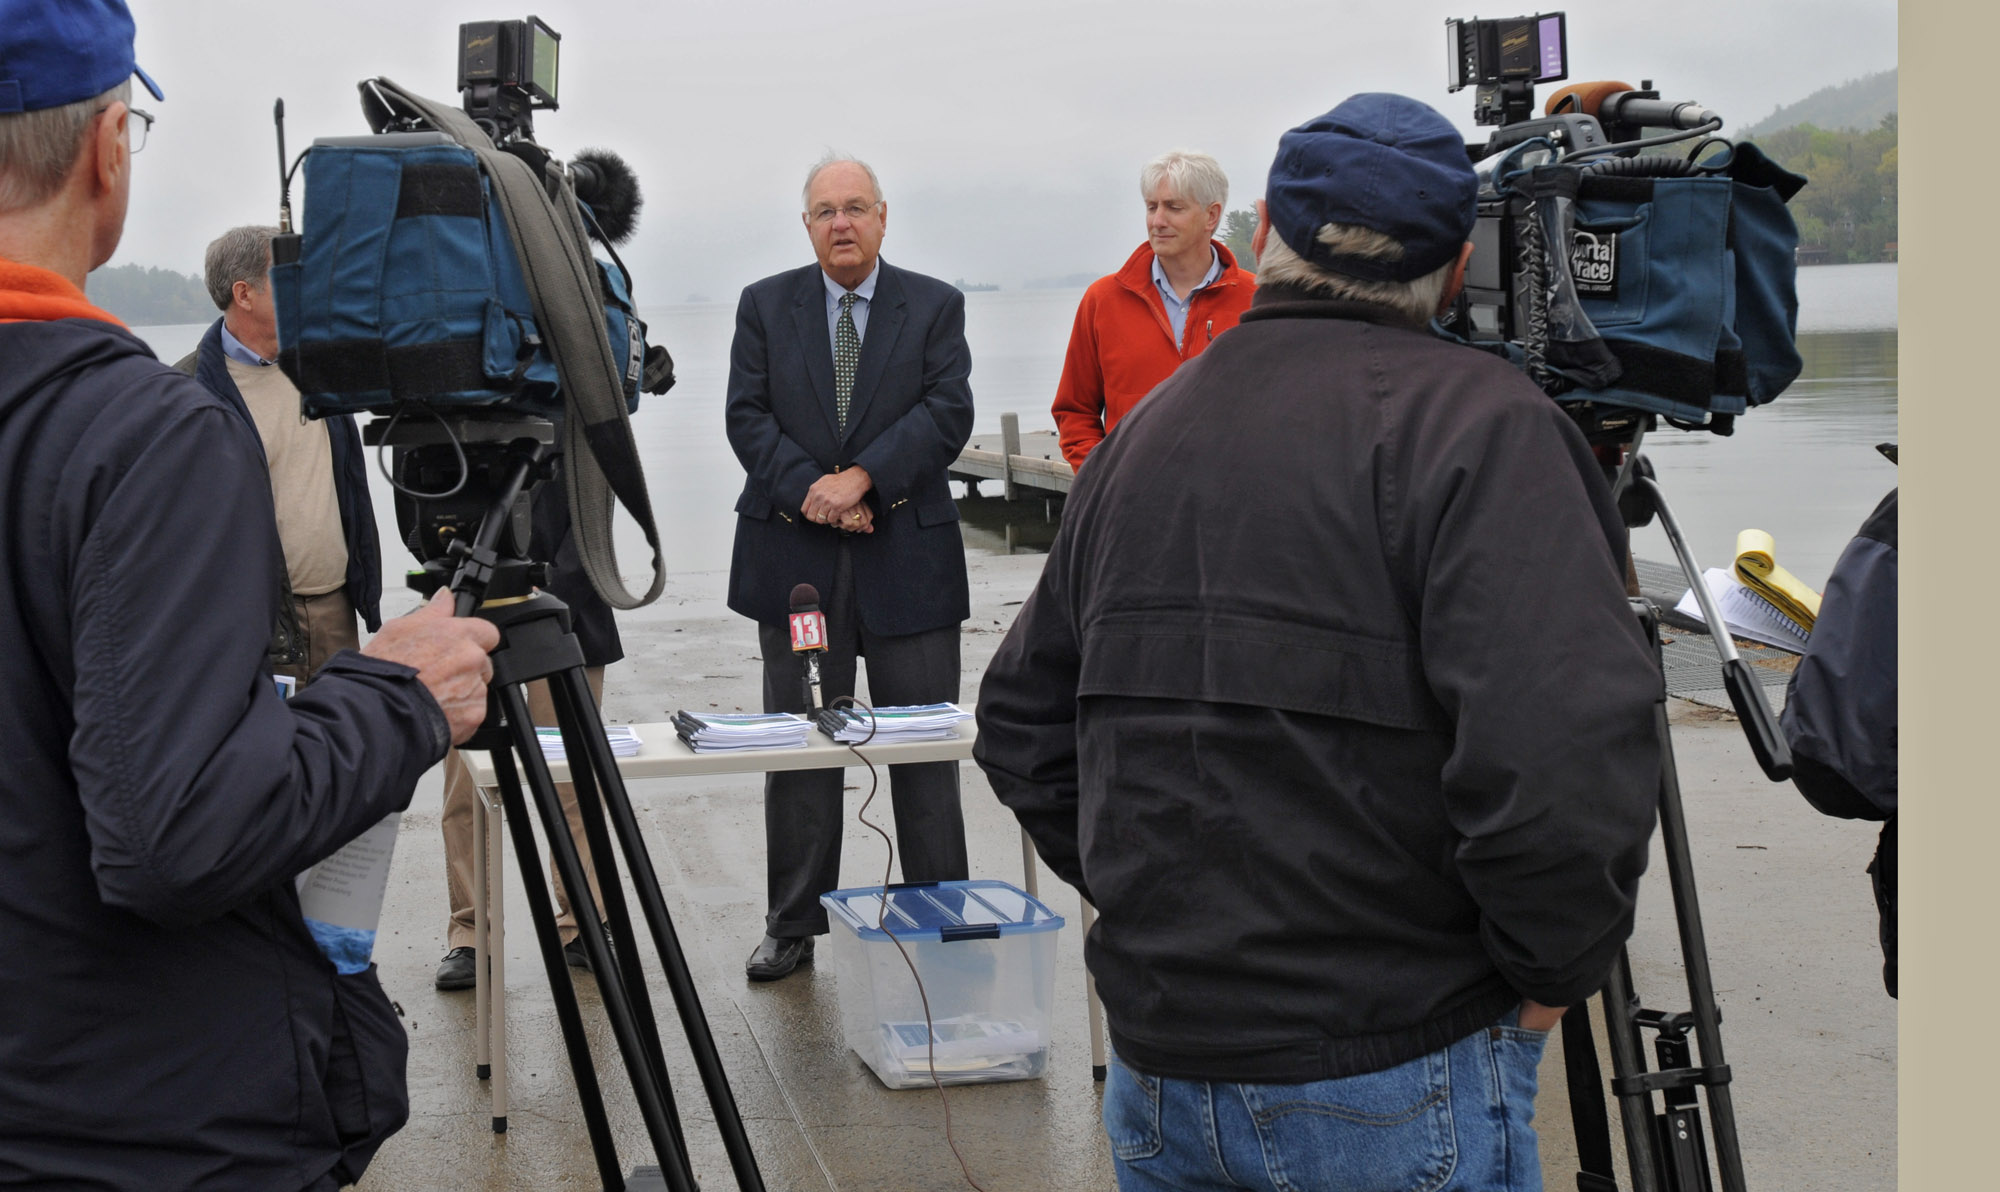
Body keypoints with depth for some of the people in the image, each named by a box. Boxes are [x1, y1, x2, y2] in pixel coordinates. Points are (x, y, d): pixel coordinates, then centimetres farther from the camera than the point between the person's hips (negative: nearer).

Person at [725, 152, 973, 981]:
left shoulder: (935, 306, 5)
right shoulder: (764, 306, 8)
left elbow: (948, 414, -6)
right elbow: (747, 416, 0)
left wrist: (860, 477, -17)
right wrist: (808, 490, -15)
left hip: (908, 554, -1)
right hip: (795, 559, 1)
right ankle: (793, 926, 16)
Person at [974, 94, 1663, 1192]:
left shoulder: (1139, 434, 9)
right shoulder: (1475, 423, -12)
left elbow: (1023, 730, 14)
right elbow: (1564, 758, -25)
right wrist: (1550, 972, -10)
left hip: (1157, 1069, 6)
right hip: (1389, 1091, -5)